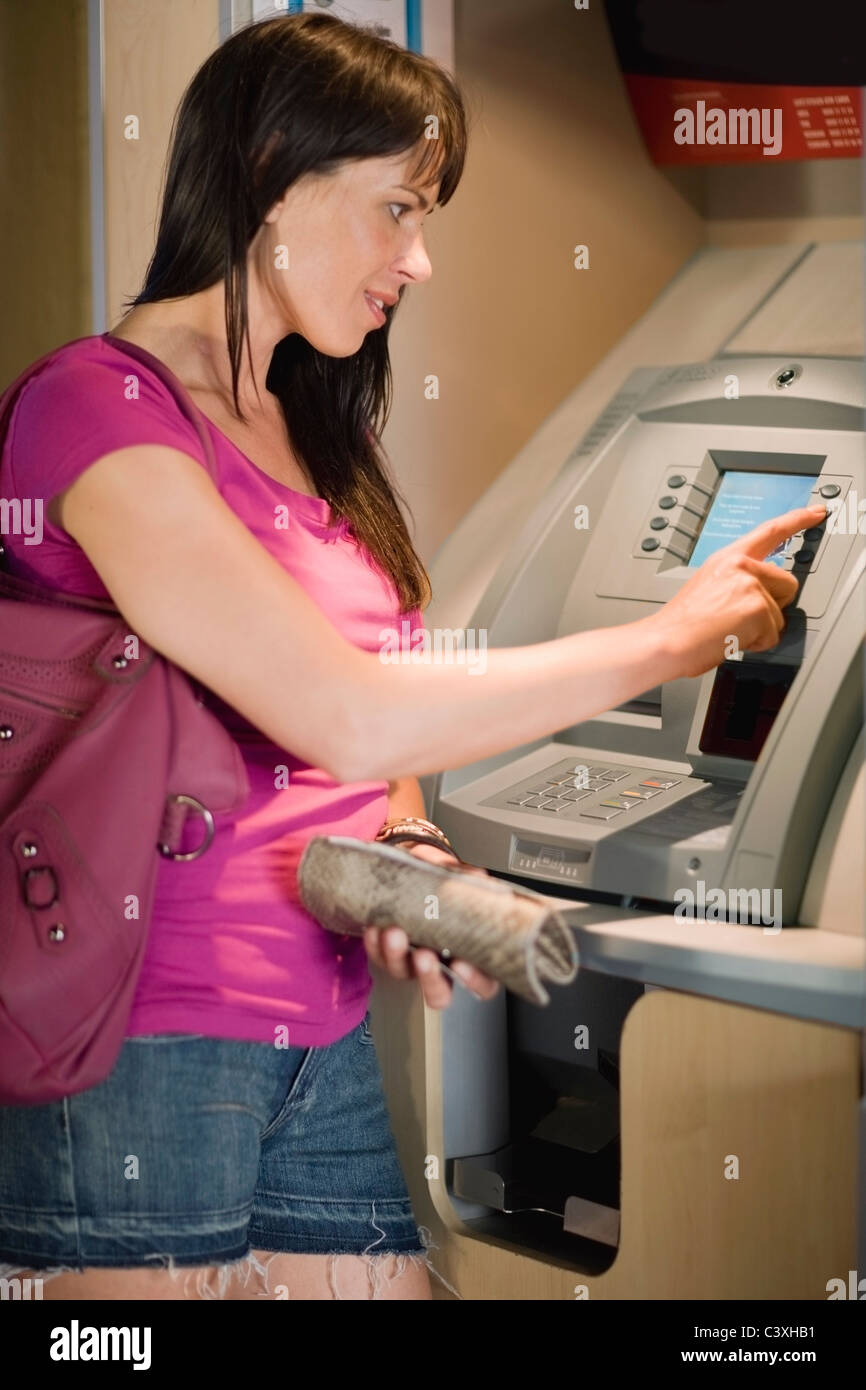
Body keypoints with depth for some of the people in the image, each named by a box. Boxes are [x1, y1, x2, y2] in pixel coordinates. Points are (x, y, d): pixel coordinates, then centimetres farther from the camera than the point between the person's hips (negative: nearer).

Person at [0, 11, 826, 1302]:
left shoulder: (307, 433, 15)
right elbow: (351, 718, -21)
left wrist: (405, 856, -5)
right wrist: (671, 639, -11)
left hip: (328, 1039, 8)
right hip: (141, 1051, -8)